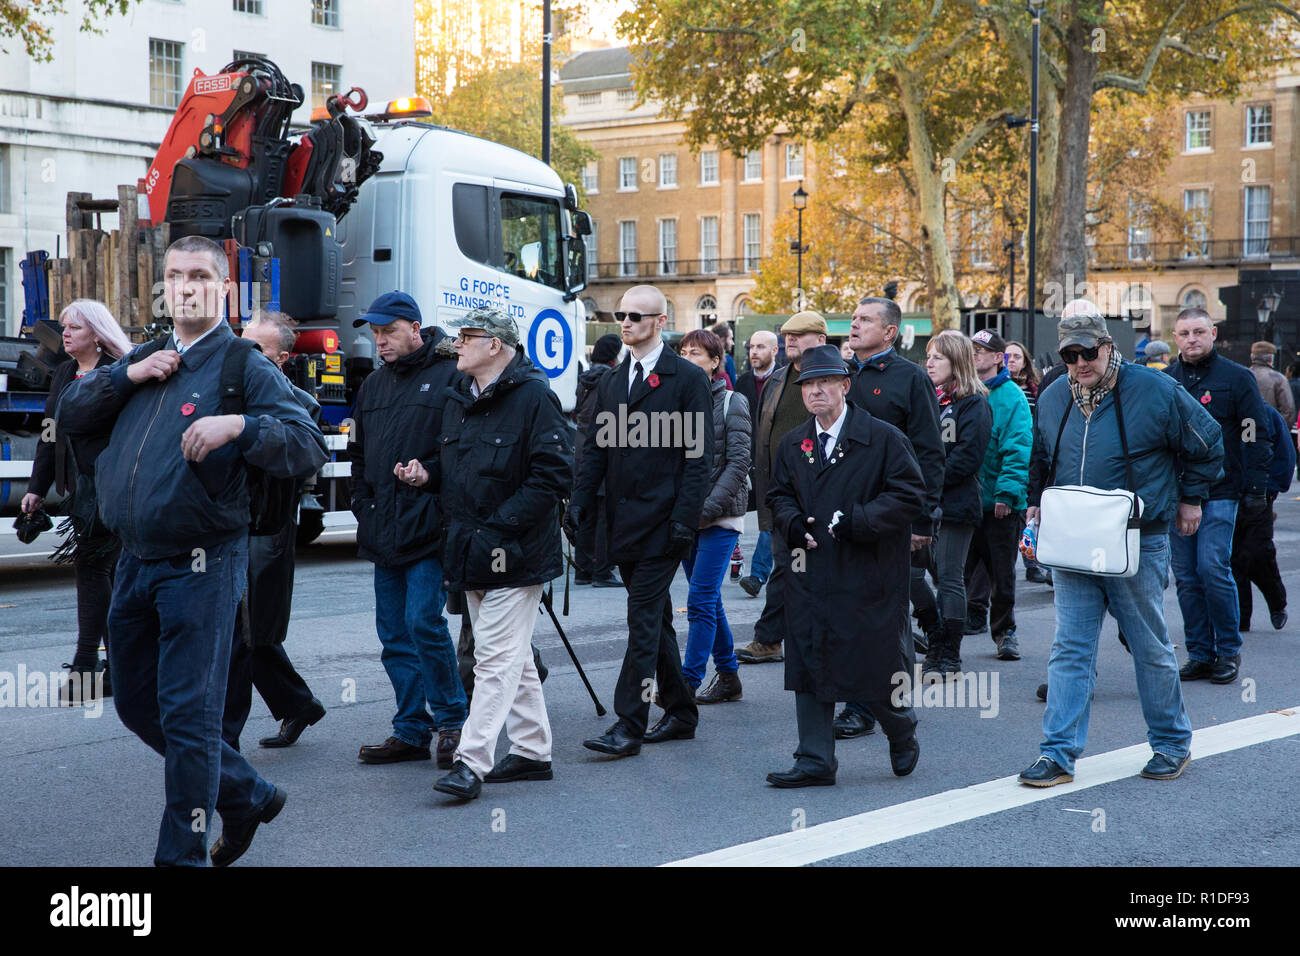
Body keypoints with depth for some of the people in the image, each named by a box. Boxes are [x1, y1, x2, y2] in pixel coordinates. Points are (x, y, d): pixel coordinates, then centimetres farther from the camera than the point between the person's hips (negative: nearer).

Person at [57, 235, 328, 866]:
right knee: (137, 704, 16)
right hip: (134, 563, 7)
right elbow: (70, 416, 13)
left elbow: (309, 449, -14)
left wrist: (240, 425, -29)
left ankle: (183, 854, 7)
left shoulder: (244, 367, -5)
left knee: (187, 714, -4)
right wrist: (125, 375, -1)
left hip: (200, 566, -7)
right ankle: (247, 796, 31)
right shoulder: (144, 360, 15)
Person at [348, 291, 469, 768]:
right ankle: (411, 731, 16)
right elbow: (358, 454, 22)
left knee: (424, 622, -12)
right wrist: (363, 508, 12)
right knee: (395, 634, 8)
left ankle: (451, 719, 4)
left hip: (429, 530, -7)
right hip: (384, 532, 7)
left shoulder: (449, 376, -5)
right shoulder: (374, 384, 17)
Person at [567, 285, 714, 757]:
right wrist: (579, 502, 1)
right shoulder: (610, 382, 15)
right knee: (654, 618, 13)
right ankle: (680, 713, 23)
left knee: (644, 618, -9)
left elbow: (699, 454, -9)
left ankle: (628, 725, -9)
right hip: (623, 521, 7)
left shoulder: (687, 378, -4)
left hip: (661, 522, -7)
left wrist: (685, 518, -16)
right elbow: (596, 449, 14)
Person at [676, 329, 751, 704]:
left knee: (700, 600, -10)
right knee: (709, 600, 11)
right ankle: (728, 675, 22)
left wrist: (710, 507, -18)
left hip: (720, 517, -5)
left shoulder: (732, 402, -4)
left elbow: (738, 462, -10)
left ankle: (688, 681, -9)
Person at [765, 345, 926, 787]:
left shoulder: (883, 438, -5)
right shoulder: (792, 445, 11)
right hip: (811, 575, 5)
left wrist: (857, 521, -17)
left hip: (869, 574, -4)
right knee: (809, 663, 2)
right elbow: (779, 495, 20)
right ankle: (815, 761, 7)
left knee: (878, 664, 3)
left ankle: (903, 737, 31)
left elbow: (910, 497, -8)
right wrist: (792, 523, -2)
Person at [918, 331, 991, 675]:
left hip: (956, 504, -7)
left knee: (949, 578, -2)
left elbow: (967, 459, -14)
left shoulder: (975, 405, -6)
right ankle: (936, 643, 16)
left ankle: (950, 656, 8)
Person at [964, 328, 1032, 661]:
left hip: (1001, 504, -4)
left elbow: (1018, 450, -13)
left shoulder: (1012, 398, -6)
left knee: (1002, 573, 6)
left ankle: (1004, 631, 19)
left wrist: (1008, 492, -21)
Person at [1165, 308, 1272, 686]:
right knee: (1186, 576, 4)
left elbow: (1256, 438, -1)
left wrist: (1256, 491, -7)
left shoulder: (1237, 378, 0)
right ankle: (1200, 654, 12)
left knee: (1213, 567, -11)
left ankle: (1229, 651, 3)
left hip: (1220, 492, -4)